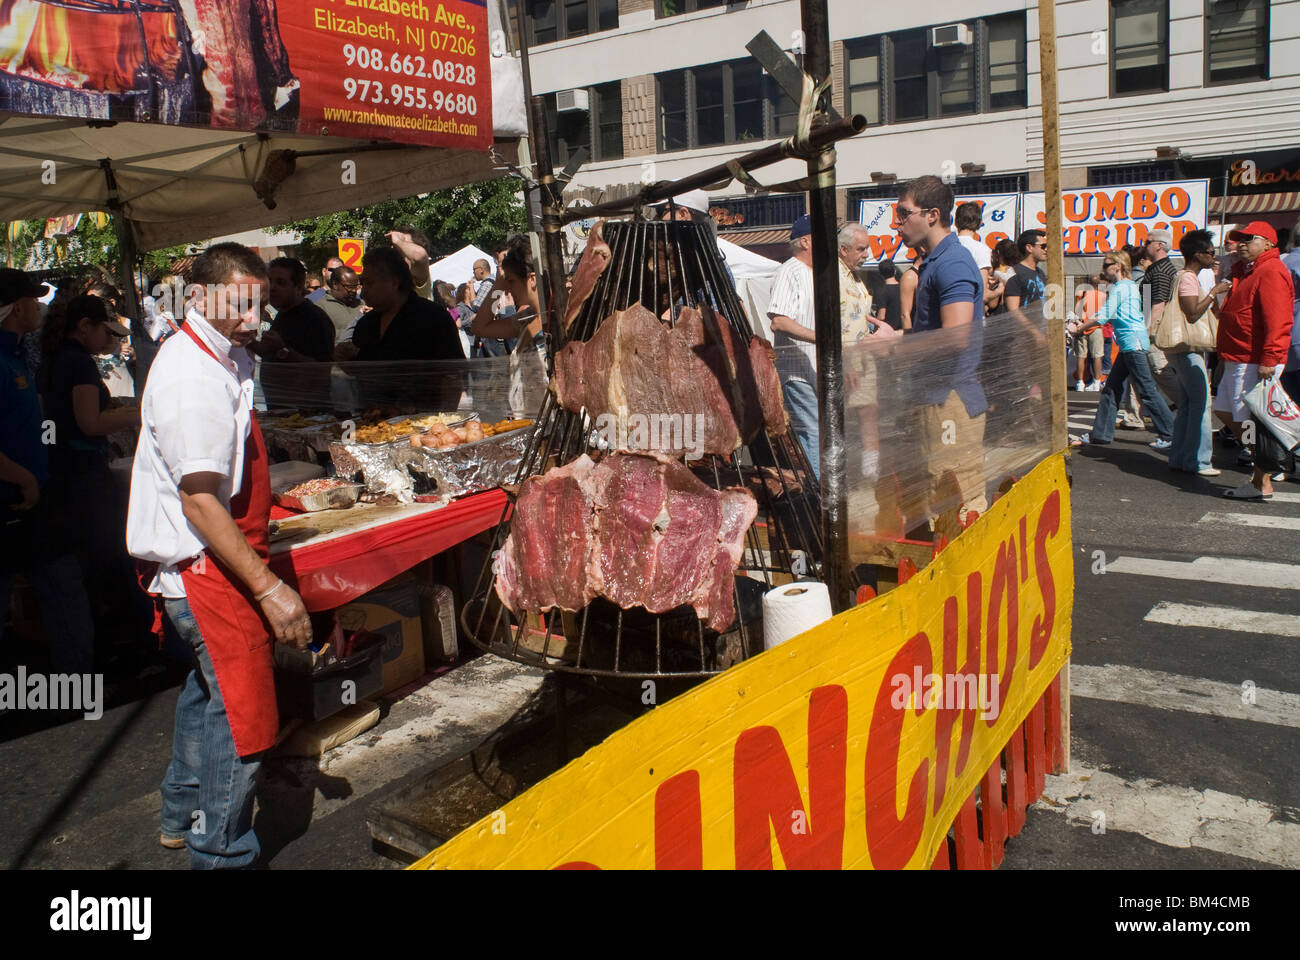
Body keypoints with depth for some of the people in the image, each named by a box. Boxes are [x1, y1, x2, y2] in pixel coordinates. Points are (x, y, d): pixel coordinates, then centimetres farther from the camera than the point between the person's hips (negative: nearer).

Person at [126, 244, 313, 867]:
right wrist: (268, 588, -31)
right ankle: (220, 854, 11)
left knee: (210, 688, 25)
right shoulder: (192, 379, -24)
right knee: (242, 715, -5)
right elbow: (200, 499, -29)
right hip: (208, 566, -11)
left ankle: (184, 816, 44)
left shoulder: (229, 357, 8)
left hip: (210, 563, 11)